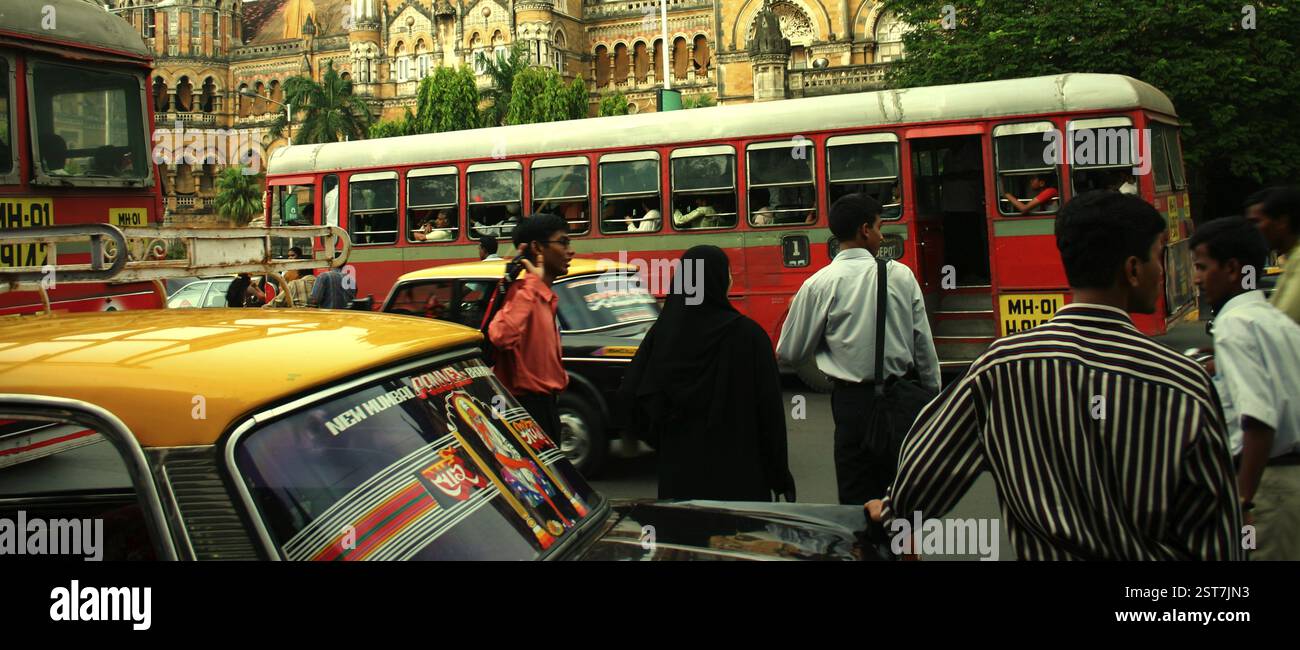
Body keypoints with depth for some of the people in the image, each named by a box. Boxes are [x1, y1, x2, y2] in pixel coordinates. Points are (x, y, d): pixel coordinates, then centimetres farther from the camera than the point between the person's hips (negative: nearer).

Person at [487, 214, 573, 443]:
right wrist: (532, 283, -33)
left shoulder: (546, 297, 14)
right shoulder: (523, 292, -18)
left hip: (544, 403, 10)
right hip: (527, 407, -10)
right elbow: (501, 337, -38)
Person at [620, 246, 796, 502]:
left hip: (679, 473, 3)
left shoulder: (661, 332, -2)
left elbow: (629, 394, -5)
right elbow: (770, 410, -8)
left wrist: (660, 435, 9)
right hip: (739, 476, -3)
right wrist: (780, 475, 0)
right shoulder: (747, 334, -10)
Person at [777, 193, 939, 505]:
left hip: (854, 401, -2)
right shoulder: (902, 275, -2)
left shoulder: (819, 285, -8)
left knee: (859, 500, 6)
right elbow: (924, 345, 2)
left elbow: (790, 354, -2)